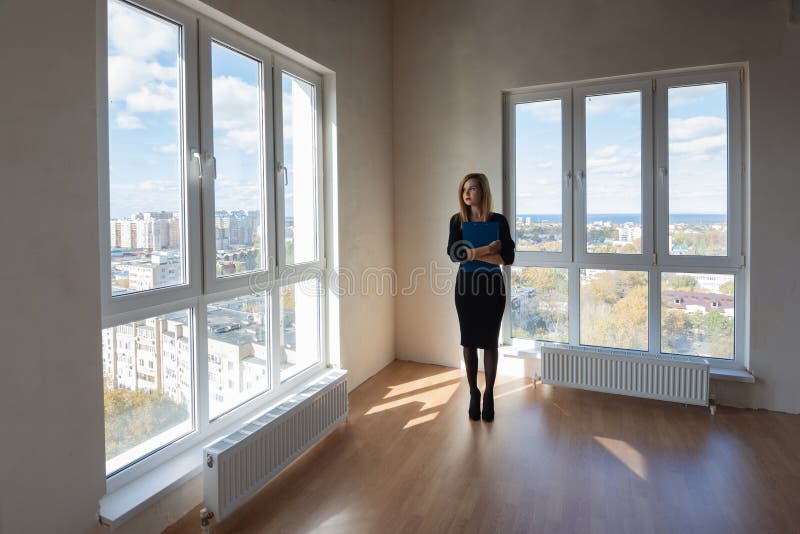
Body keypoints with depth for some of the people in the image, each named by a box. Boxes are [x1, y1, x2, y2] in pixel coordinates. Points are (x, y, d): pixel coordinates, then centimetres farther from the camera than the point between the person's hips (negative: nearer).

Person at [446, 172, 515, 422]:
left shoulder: (499, 220, -3)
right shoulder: (457, 220, 0)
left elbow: (508, 257, -11)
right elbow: (454, 252, -15)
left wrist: (473, 253, -17)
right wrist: (488, 249, -20)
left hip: (492, 285, -1)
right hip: (466, 284, 1)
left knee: (489, 342, 6)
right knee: (469, 342, 7)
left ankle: (489, 395, 20)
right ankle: (474, 394, 22)